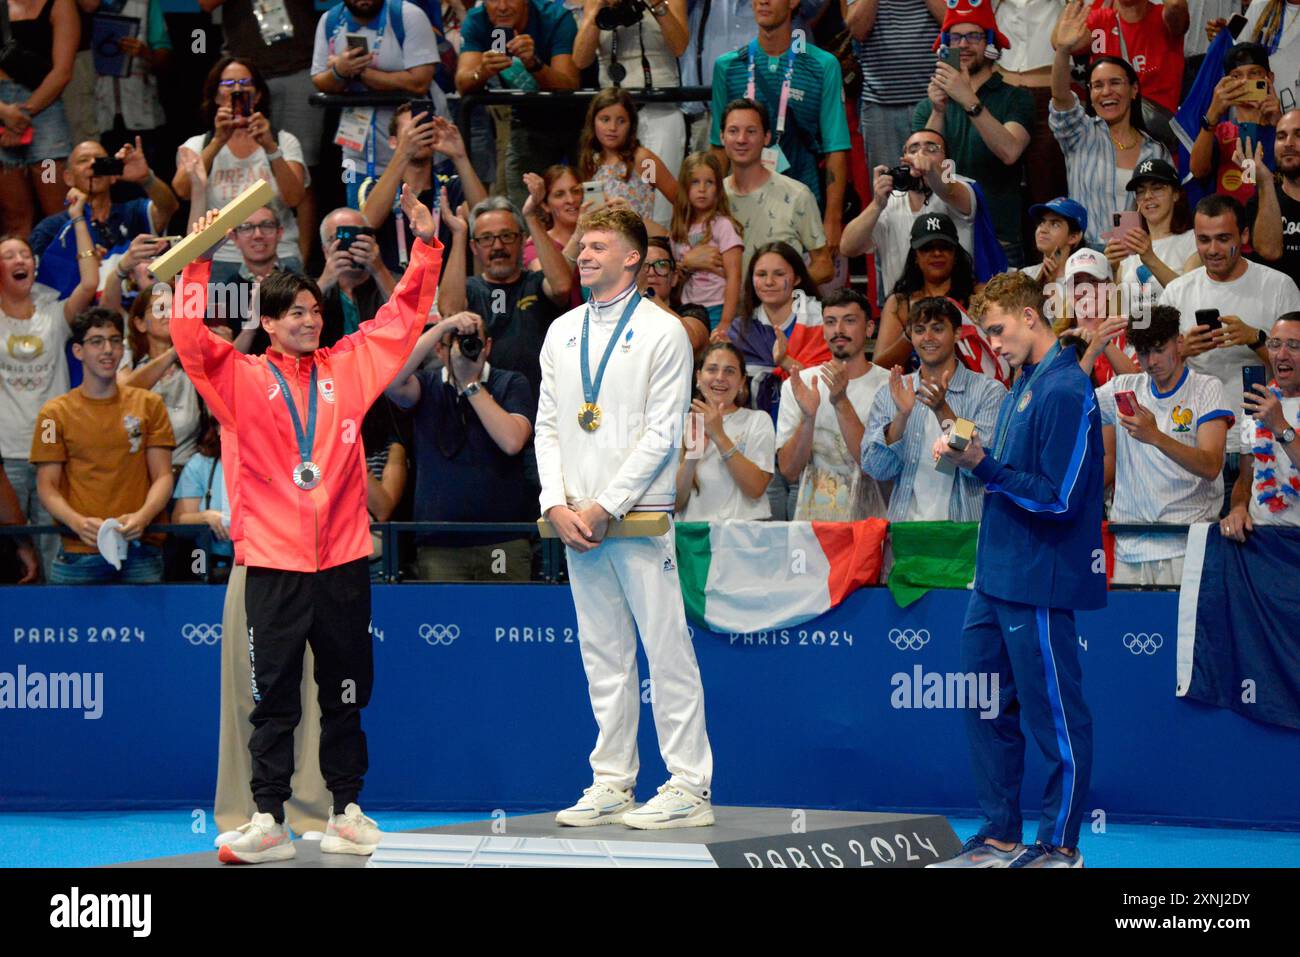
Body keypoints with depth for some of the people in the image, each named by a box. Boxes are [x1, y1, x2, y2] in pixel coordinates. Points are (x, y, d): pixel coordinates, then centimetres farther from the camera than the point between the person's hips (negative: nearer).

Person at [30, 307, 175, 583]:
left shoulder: (149, 405, 11)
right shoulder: (55, 413, 7)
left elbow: (162, 477, 6)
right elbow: (47, 486, 3)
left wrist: (142, 517, -14)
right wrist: (78, 522, -16)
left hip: (140, 550, 1)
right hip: (78, 552, -1)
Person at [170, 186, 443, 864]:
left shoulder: (346, 368, 11)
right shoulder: (241, 377, 4)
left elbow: (401, 318, 14)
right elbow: (189, 338, -9)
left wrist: (425, 247, 7)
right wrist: (199, 261, -15)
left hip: (343, 559, 3)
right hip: (273, 560, -2)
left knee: (344, 693, 9)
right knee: (273, 697, 0)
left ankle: (346, 813, 16)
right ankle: (268, 822, 0)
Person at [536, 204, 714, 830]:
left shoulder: (662, 332, -3)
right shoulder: (562, 332, 15)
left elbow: (663, 432, -9)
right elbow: (548, 425, 14)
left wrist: (605, 506, -13)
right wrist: (557, 505, -1)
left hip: (639, 517, -6)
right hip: (576, 518, 6)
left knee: (666, 649, -6)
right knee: (603, 655, 9)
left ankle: (689, 787, -3)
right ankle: (612, 784, 14)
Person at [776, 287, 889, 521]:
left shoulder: (888, 386, 1)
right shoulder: (796, 385, 9)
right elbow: (789, 471, 2)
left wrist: (841, 403, -15)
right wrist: (807, 416, -13)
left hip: (869, 518, -2)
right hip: (811, 518, 2)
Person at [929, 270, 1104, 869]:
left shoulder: (1065, 392, -16)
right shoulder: (1024, 386, 13)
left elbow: (1059, 498, -20)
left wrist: (985, 466, -20)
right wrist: (969, 455, 1)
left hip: (1038, 582, -10)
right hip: (997, 574, 10)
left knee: (1054, 716, 0)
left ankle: (1059, 847, 8)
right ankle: (1000, 837, 23)